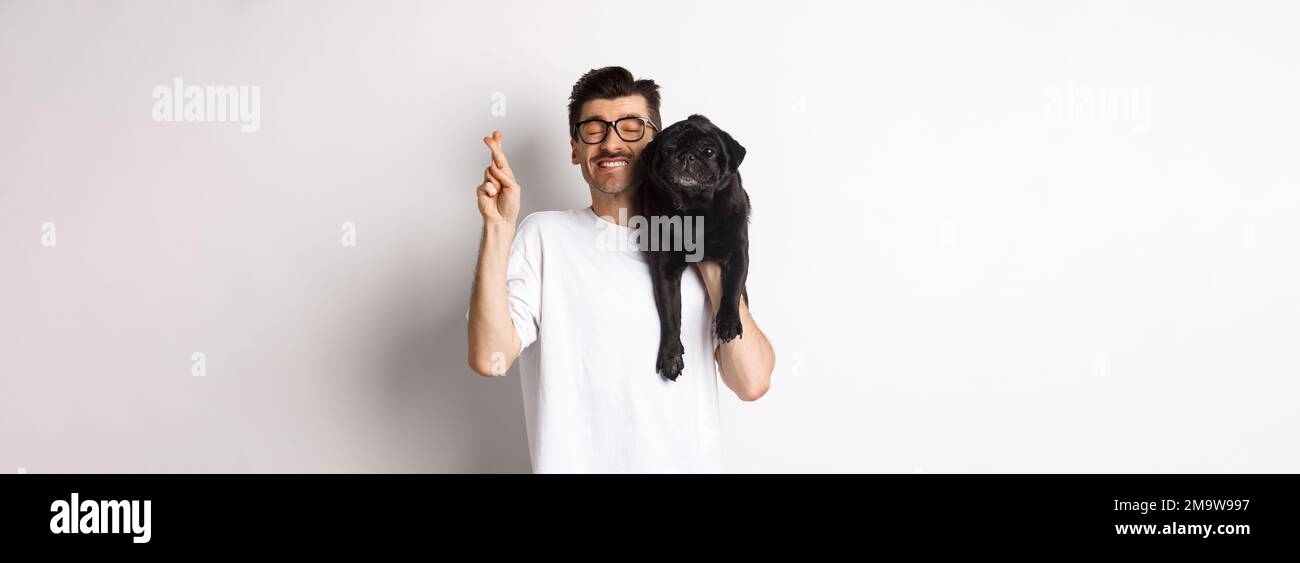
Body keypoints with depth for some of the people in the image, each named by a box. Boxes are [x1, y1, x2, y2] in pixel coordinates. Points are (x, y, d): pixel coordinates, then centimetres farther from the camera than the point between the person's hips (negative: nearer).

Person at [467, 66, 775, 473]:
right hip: (575, 461, -2)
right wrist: (498, 229, -19)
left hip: (690, 462, 2)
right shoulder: (544, 236, -2)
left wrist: (713, 262, -9)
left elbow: (752, 382, -7)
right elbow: (490, 358, -15)